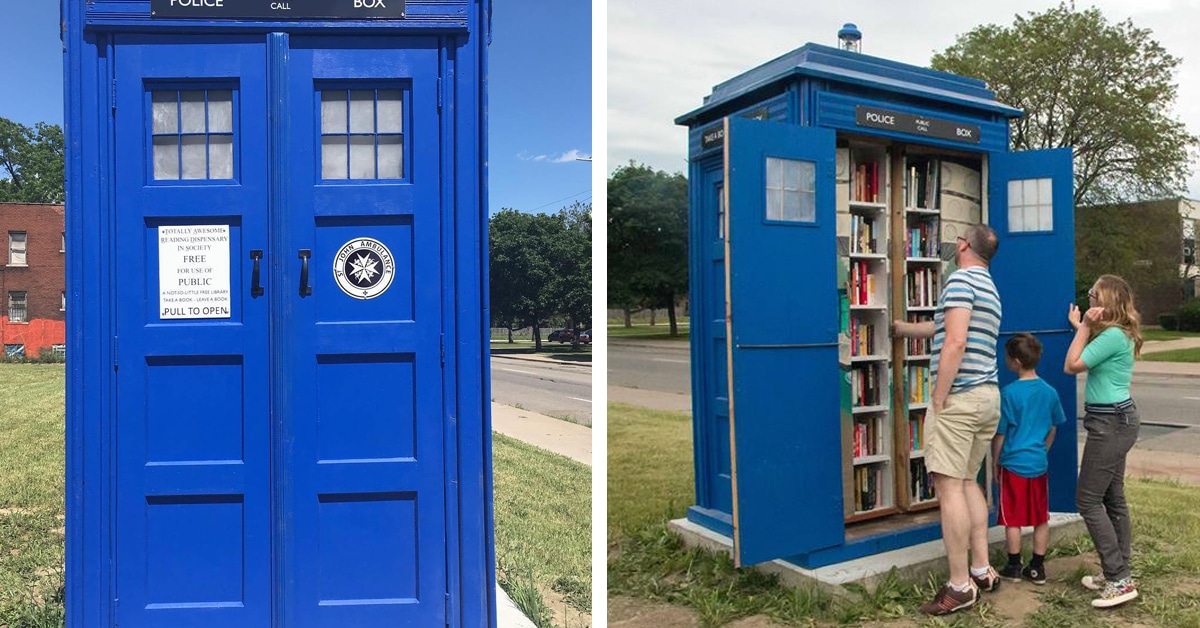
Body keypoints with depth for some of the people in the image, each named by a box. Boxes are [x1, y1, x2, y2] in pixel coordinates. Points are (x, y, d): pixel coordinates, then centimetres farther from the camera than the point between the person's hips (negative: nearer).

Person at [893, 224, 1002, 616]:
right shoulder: (990, 288, 22)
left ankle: (960, 586, -5)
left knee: (949, 485, -8)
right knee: (968, 481, 16)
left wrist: (939, 399, -17)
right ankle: (982, 570, 19)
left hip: (960, 396, -10)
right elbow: (939, 329, 33)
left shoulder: (961, 279, -8)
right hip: (988, 396, 10)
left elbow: (955, 341, -20)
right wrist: (900, 328, 45)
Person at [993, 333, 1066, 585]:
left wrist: (995, 464, 1)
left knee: (1013, 519, 5)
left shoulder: (1009, 393, -15)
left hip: (1013, 463, -5)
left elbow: (1000, 434, -10)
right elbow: (1053, 429, 13)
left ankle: (1014, 567, 14)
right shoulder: (1050, 392, 1)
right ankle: (1037, 568, 19)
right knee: (1041, 519, 13)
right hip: (1039, 465, 5)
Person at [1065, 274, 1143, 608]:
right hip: (1116, 421, 11)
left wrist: (1084, 327, -11)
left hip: (1111, 423, -11)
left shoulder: (1113, 335, -19)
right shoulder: (1116, 334, 12)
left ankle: (1120, 580, -2)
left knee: (1088, 500, -7)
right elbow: (1085, 361, 16)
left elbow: (1072, 366, -18)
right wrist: (1081, 328, 17)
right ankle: (1118, 574, 23)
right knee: (1113, 498, 15)